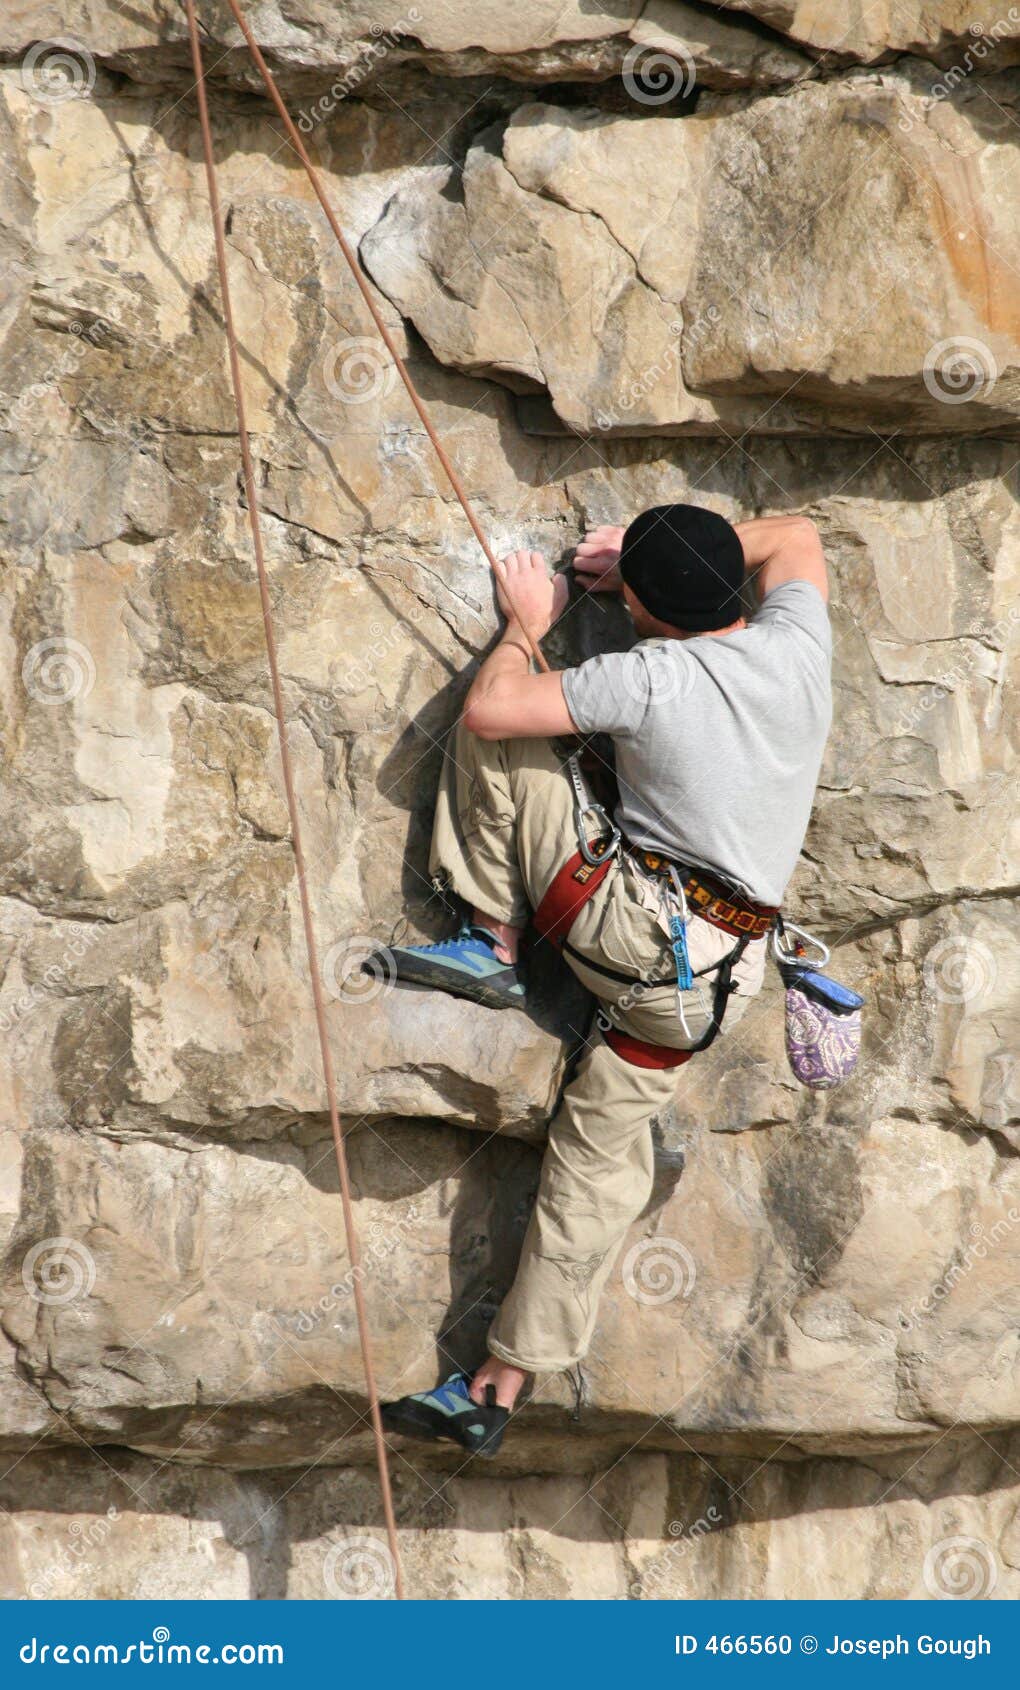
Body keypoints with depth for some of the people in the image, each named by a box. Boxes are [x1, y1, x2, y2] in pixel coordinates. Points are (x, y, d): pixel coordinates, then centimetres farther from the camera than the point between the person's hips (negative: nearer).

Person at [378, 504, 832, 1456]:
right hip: (719, 978, 7)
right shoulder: (797, 646, 1)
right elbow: (795, 537, 23)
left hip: (635, 925, -7)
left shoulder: (652, 678, -14)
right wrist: (669, 554, 21)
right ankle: (497, 1392, 15)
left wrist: (526, 624, 7)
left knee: (497, 734, 2)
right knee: (598, 1165, 13)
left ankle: (494, 940, 8)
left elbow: (490, 709, -12)